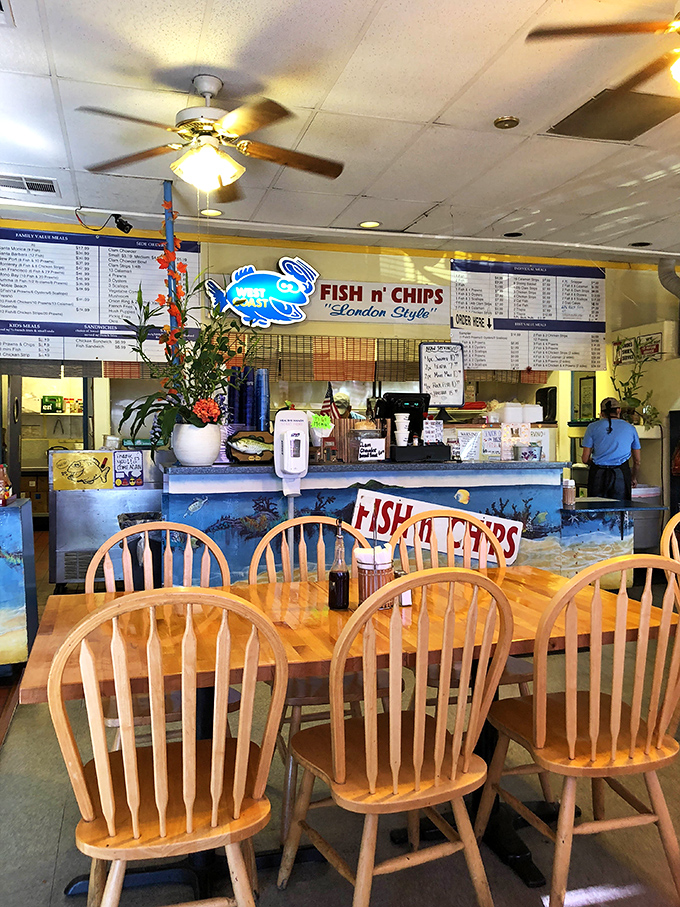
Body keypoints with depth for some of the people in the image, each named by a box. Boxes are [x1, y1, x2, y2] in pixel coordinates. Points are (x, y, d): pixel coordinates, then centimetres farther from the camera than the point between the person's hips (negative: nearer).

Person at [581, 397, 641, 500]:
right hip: (621, 475, 0)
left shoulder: (593, 427, 6)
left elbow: (585, 459, 4)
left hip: (598, 475, 0)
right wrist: (633, 479, 34)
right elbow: (637, 461, 16)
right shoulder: (630, 428, 11)